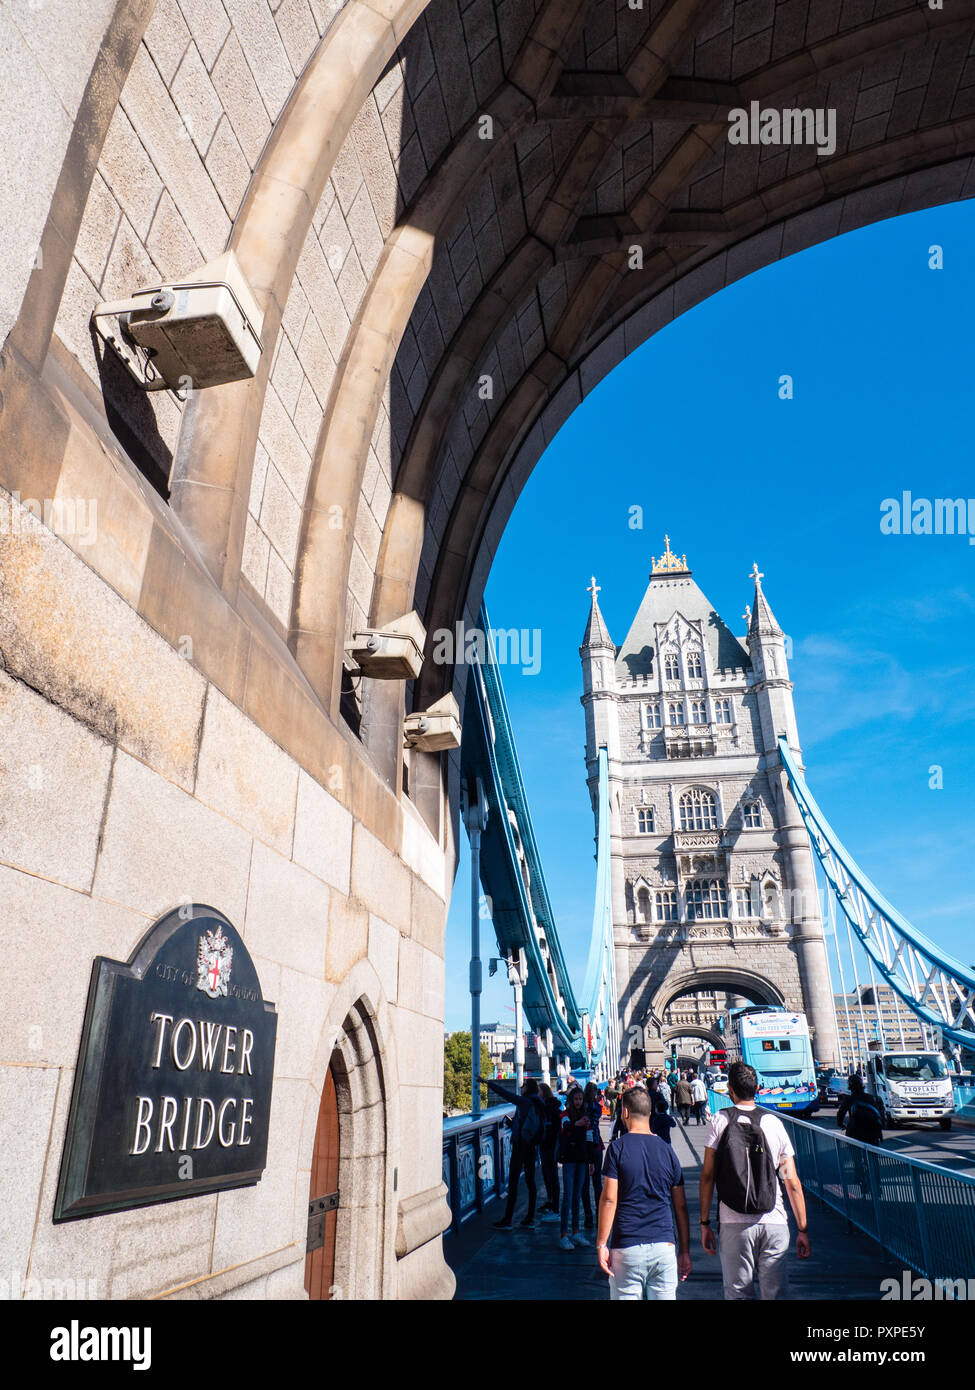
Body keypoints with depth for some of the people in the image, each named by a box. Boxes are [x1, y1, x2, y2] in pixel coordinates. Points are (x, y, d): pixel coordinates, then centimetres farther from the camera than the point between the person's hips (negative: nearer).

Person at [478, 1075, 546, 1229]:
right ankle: (530, 1219, 14)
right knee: (530, 1181, 11)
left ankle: (507, 1220, 0)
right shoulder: (539, 1105, 9)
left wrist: (487, 1082, -5)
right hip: (532, 1147, 8)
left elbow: (505, 1094, -11)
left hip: (520, 1145, -8)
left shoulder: (525, 1101, -12)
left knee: (513, 1182, -3)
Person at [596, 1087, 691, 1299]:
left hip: (627, 1247, -3)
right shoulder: (666, 1150, 6)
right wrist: (685, 1250, 17)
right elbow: (681, 1206, 9)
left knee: (625, 1296, 7)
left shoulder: (618, 1147, -5)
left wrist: (601, 1244, -3)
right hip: (663, 1245, 3)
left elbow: (609, 1199, -10)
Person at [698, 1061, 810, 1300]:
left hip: (734, 1225, -2)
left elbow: (707, 1175, -2)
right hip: (774, 1223, 2)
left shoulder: (719, 1121, -1)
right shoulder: (774, 1123, 3)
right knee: (776, 1293, 11)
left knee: (737, 1294, 8)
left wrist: (705, 1223, 5)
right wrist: (802, 1229, 13)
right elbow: (793, 1184, 5)